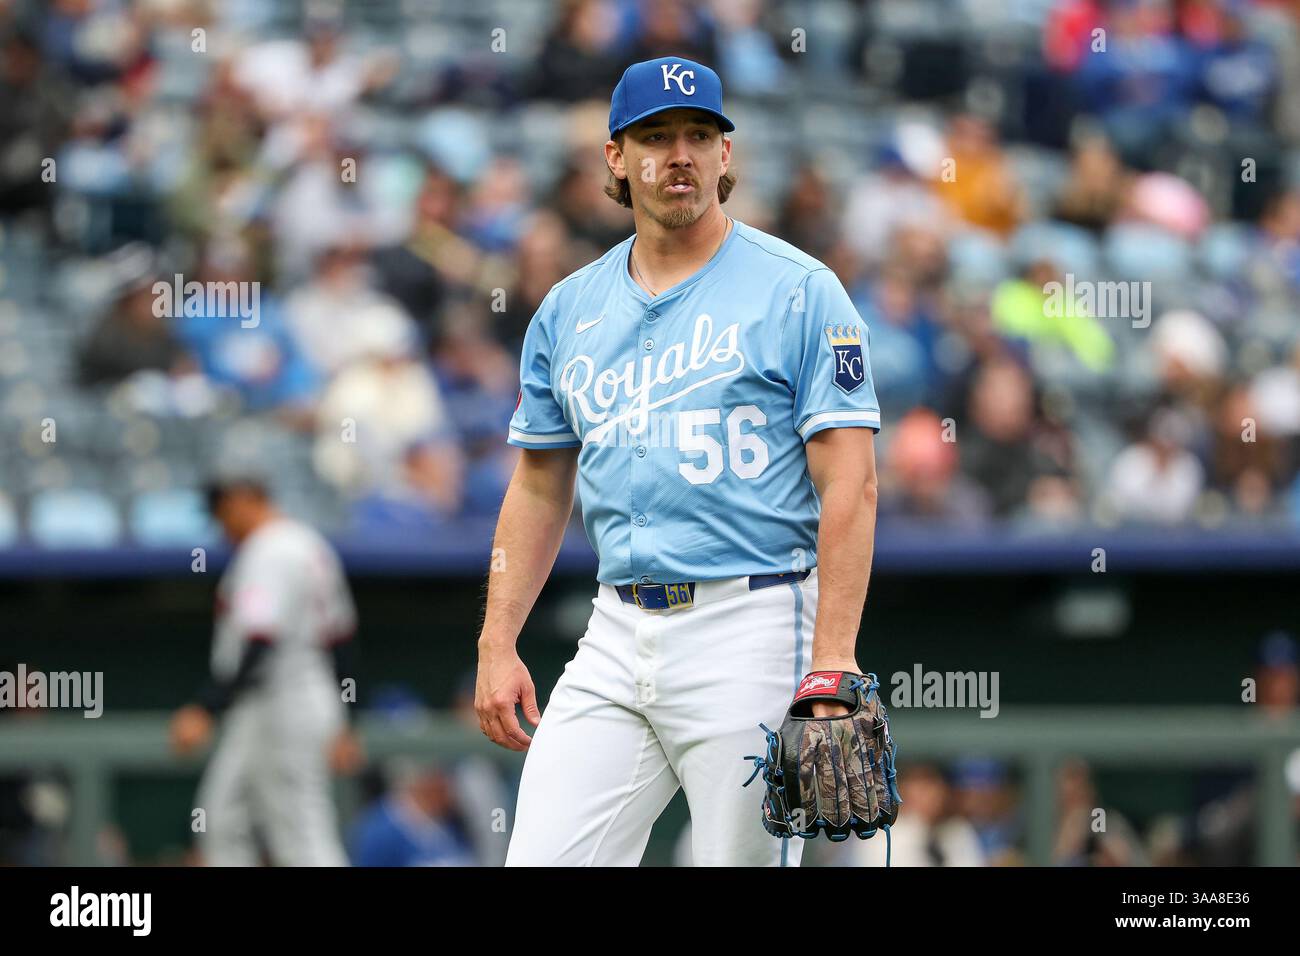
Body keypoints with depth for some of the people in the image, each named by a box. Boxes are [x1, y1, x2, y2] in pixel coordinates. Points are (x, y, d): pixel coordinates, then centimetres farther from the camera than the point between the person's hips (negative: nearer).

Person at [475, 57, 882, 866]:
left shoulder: (797, 291, -2)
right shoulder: (569, 310, 14)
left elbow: (850, 485, -8)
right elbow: (540, 488, 20)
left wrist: (832, 662, -17)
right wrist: (497, 644, 10)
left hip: (751, 632, -5)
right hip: (616, 638, 5)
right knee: (542, 862, -5)